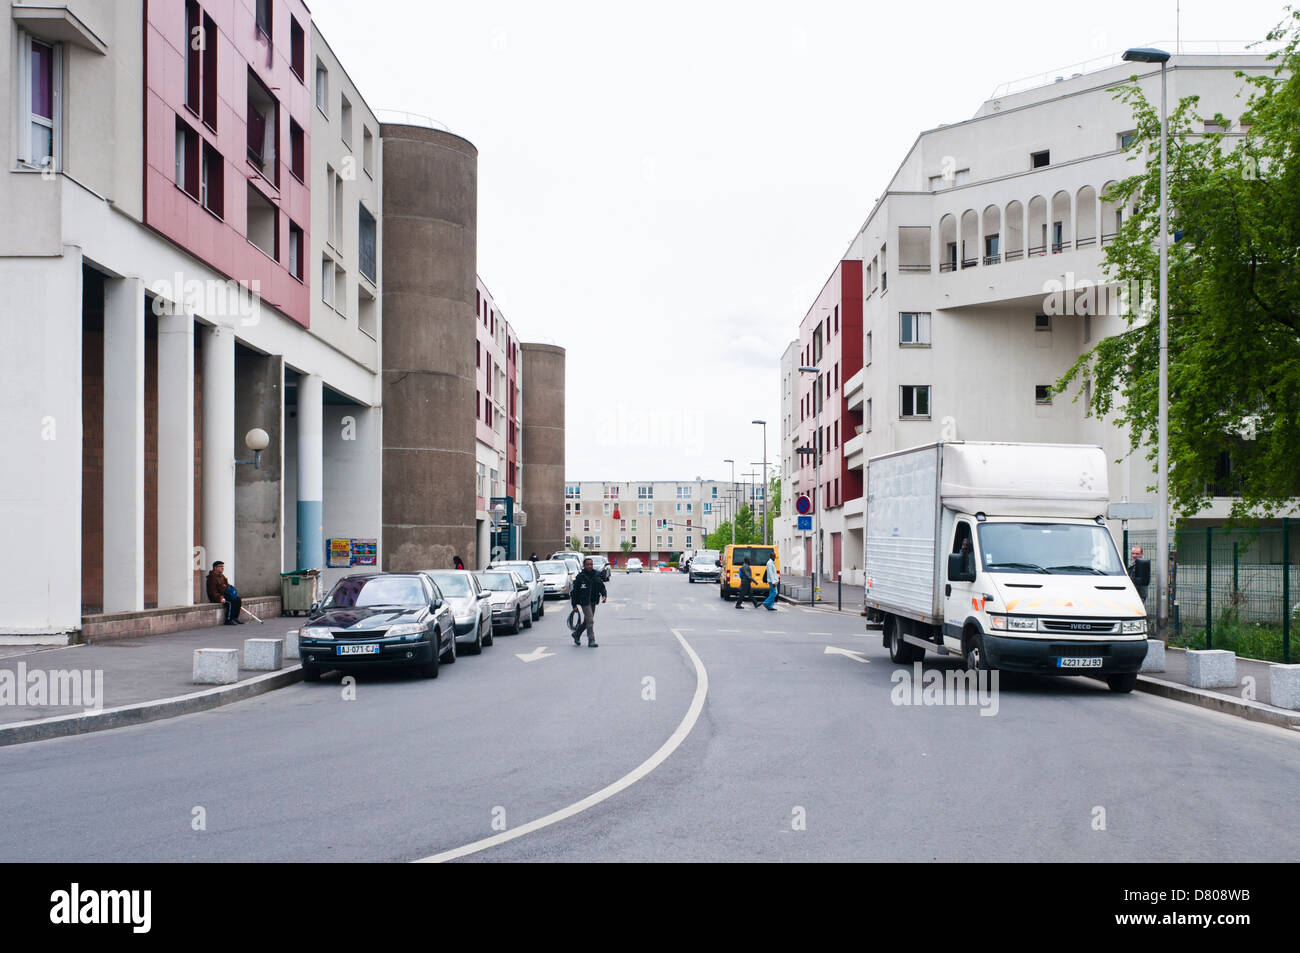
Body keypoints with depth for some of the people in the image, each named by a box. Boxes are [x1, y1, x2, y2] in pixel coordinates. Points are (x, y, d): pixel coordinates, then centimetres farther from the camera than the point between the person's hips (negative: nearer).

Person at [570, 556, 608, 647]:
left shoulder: (596, 575, 4)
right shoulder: (580, 577, -10)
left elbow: (601, 586, 10)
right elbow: (575, 591, -6)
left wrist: (604, 595, -10)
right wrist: (574, 605, -6)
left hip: (593, 601, 6)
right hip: (584, 601, -6)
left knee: (587, 621, 16)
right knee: (590, 621, -13)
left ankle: (576, 634, 38)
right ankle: (591, 641, -10)